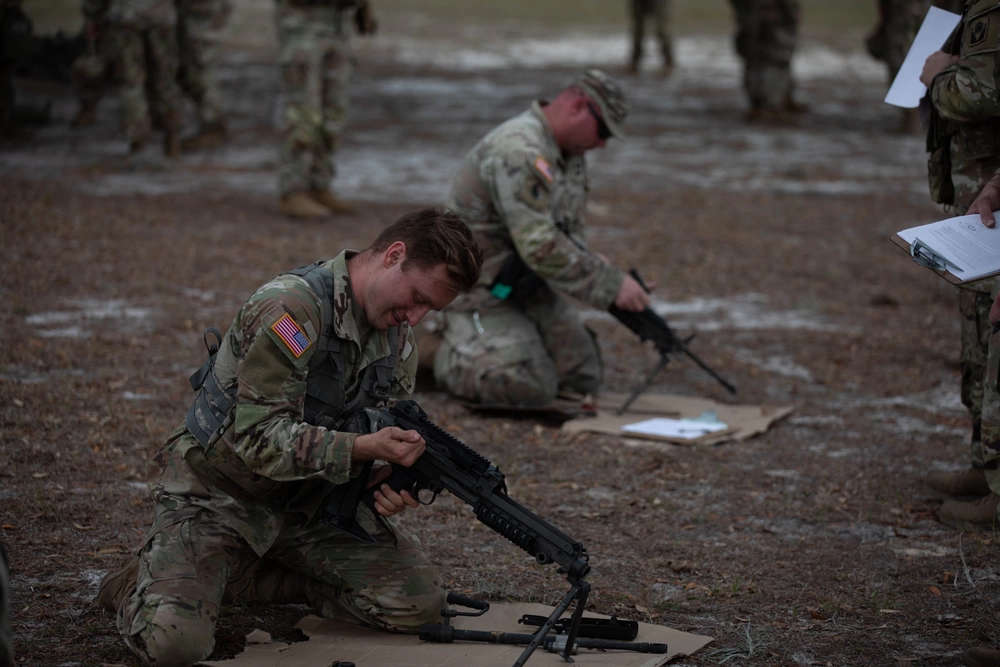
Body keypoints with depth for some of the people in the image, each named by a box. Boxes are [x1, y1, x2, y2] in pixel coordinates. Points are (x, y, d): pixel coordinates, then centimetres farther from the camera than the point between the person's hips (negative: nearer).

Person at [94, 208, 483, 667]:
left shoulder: (398, 339, -1)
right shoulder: (289, 310, -26)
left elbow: (383, 435, 7)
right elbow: (259, 439, -29)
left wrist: (386, 483, -17)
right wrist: (364, 448, -40)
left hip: (308, 498, 7)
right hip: (219, 490, -7)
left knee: (418, 603, -6)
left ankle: (238, 576, 8)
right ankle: (150, 579, 10)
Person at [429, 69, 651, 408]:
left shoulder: (570, 153, 6)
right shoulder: (519, 151, -28)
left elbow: (569, 231, 12)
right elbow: (541, 248, -33)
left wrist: (591, 262, -11)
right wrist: (611, 284, -29)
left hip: (530, 288, 10)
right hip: (482, 288, -10)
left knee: (584, 377, 7)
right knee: (533, 388, -23)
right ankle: (443, 350, 2)